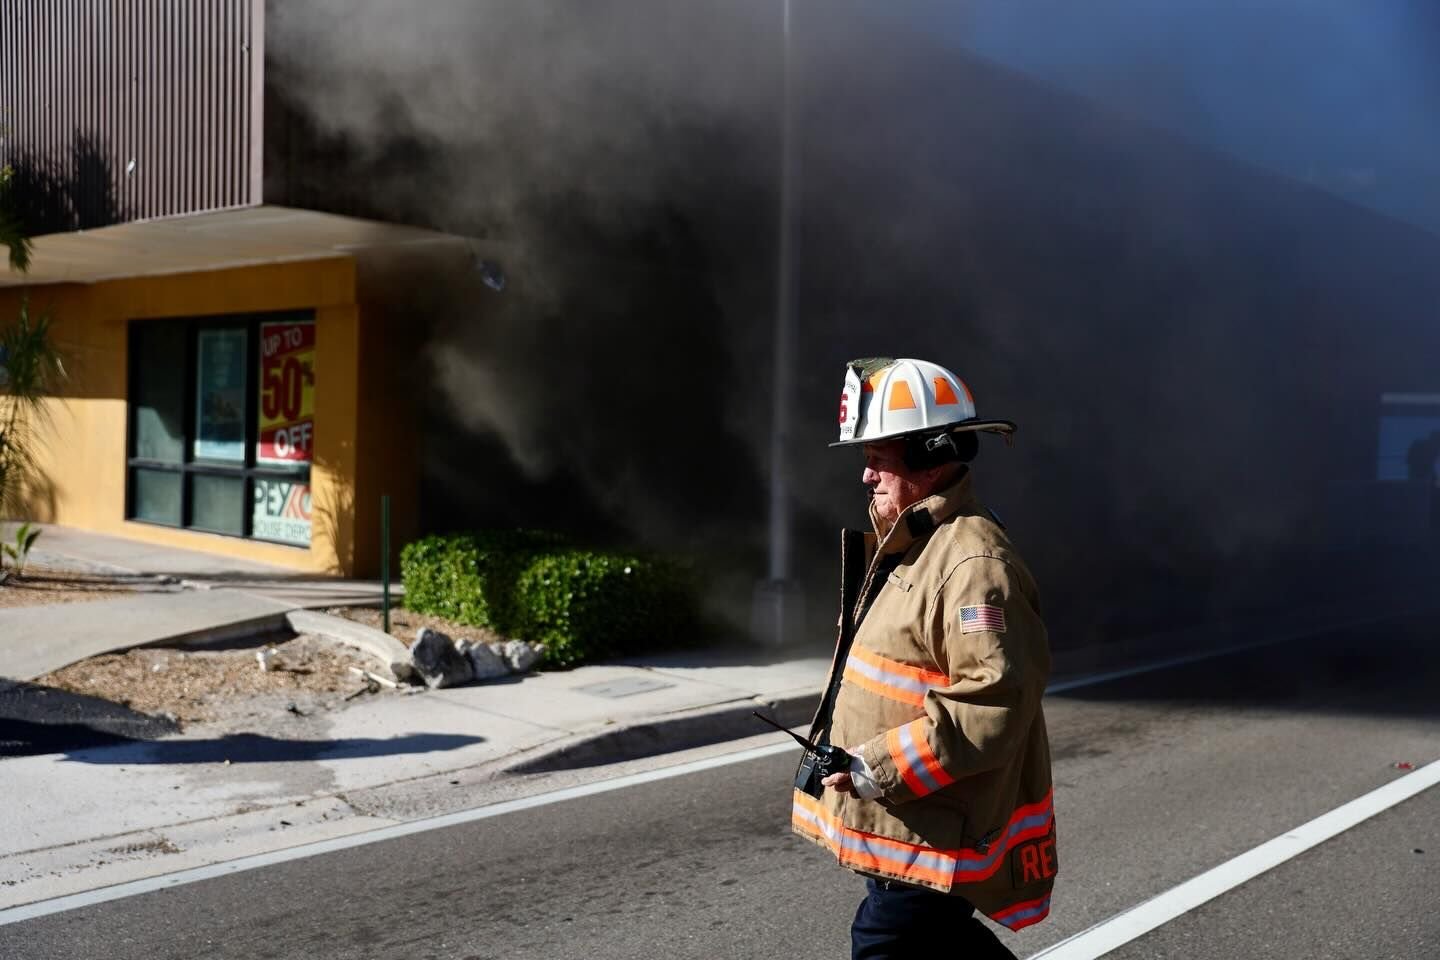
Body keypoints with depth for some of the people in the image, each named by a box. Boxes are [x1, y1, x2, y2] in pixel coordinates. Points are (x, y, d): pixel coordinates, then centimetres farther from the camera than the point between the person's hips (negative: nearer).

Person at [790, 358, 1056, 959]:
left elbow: (994, 705, -28)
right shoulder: (909, 544, 11)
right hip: (914, 819, 10)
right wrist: (851, 755, 14)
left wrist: (874, 769, -26)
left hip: (935, 831, -10)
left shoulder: (973, 561, -22)